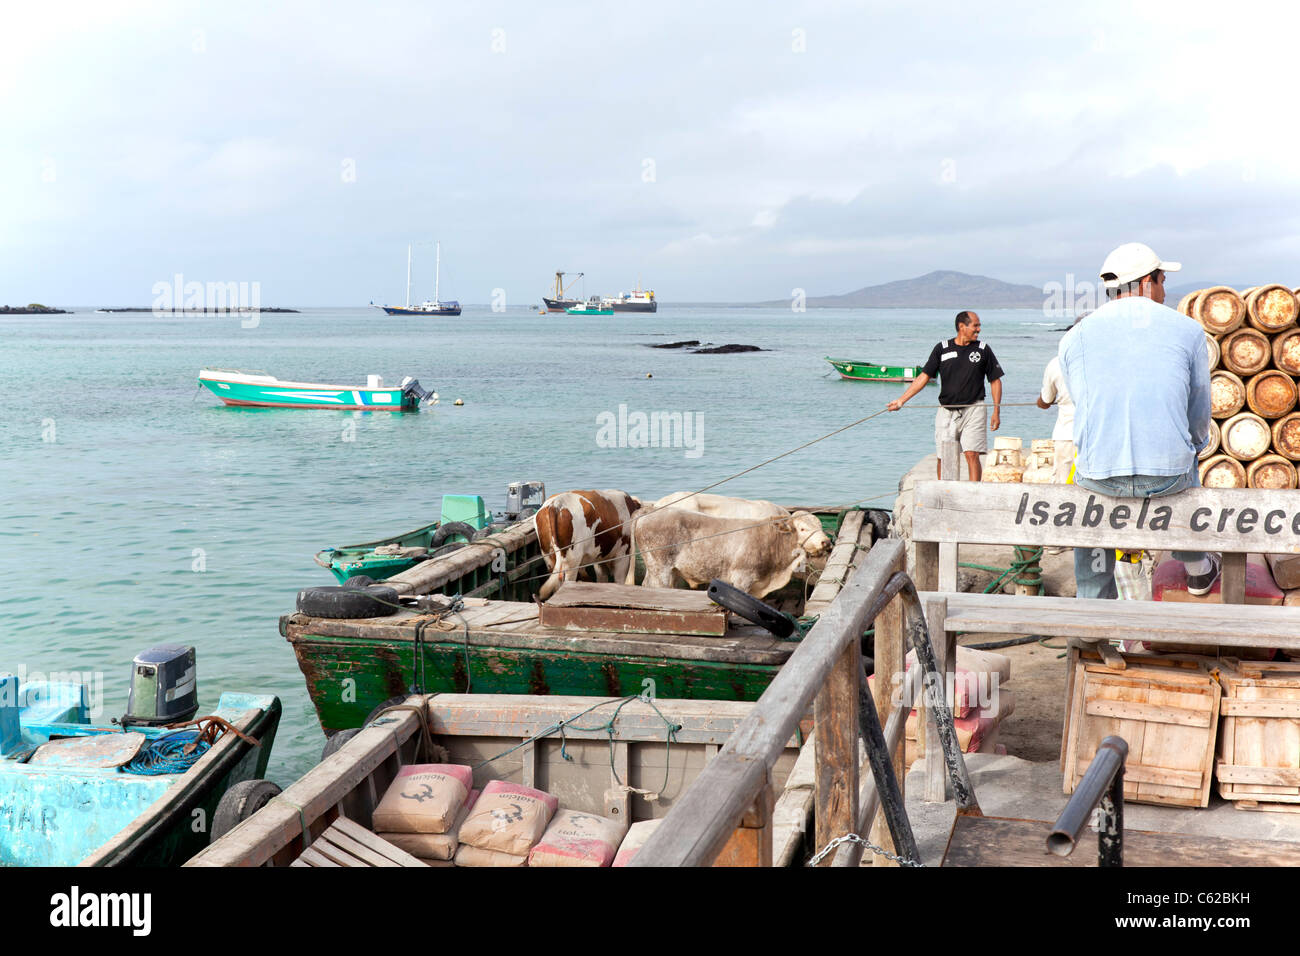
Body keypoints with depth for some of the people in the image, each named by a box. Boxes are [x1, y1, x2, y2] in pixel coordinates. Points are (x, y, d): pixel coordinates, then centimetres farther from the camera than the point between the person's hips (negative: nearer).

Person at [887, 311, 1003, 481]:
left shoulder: (983, 349, 5)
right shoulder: (942, 349, 5)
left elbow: (995, 380, 8)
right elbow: (924, 376, 5)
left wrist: (997, 411, 0)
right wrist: (901, 400, -2)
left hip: (973, 410, -1)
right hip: (947, 411, 1)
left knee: (972, 455, -12)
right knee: (944, 458, 2)